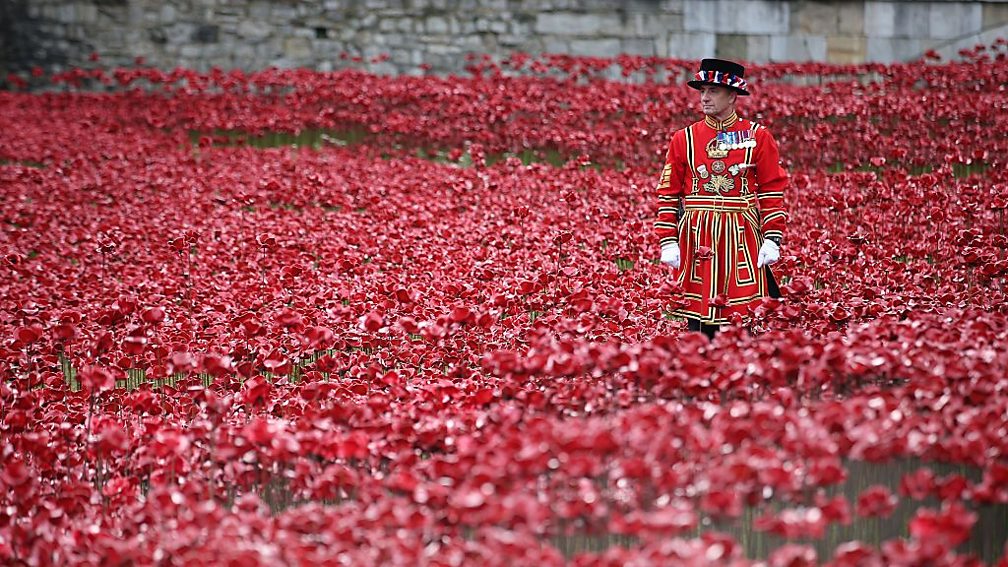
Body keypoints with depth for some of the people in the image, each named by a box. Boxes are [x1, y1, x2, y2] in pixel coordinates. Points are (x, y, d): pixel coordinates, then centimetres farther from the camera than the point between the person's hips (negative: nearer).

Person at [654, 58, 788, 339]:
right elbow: (668, 195, 7)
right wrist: (668, 242, -1)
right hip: (696, 239, 1)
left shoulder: (757, 137, 3)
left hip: (742, 238, -1)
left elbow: (773, 192, 3)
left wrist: (772, 239, -5)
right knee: (699, 324, 1)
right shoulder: (683, 139, 6)